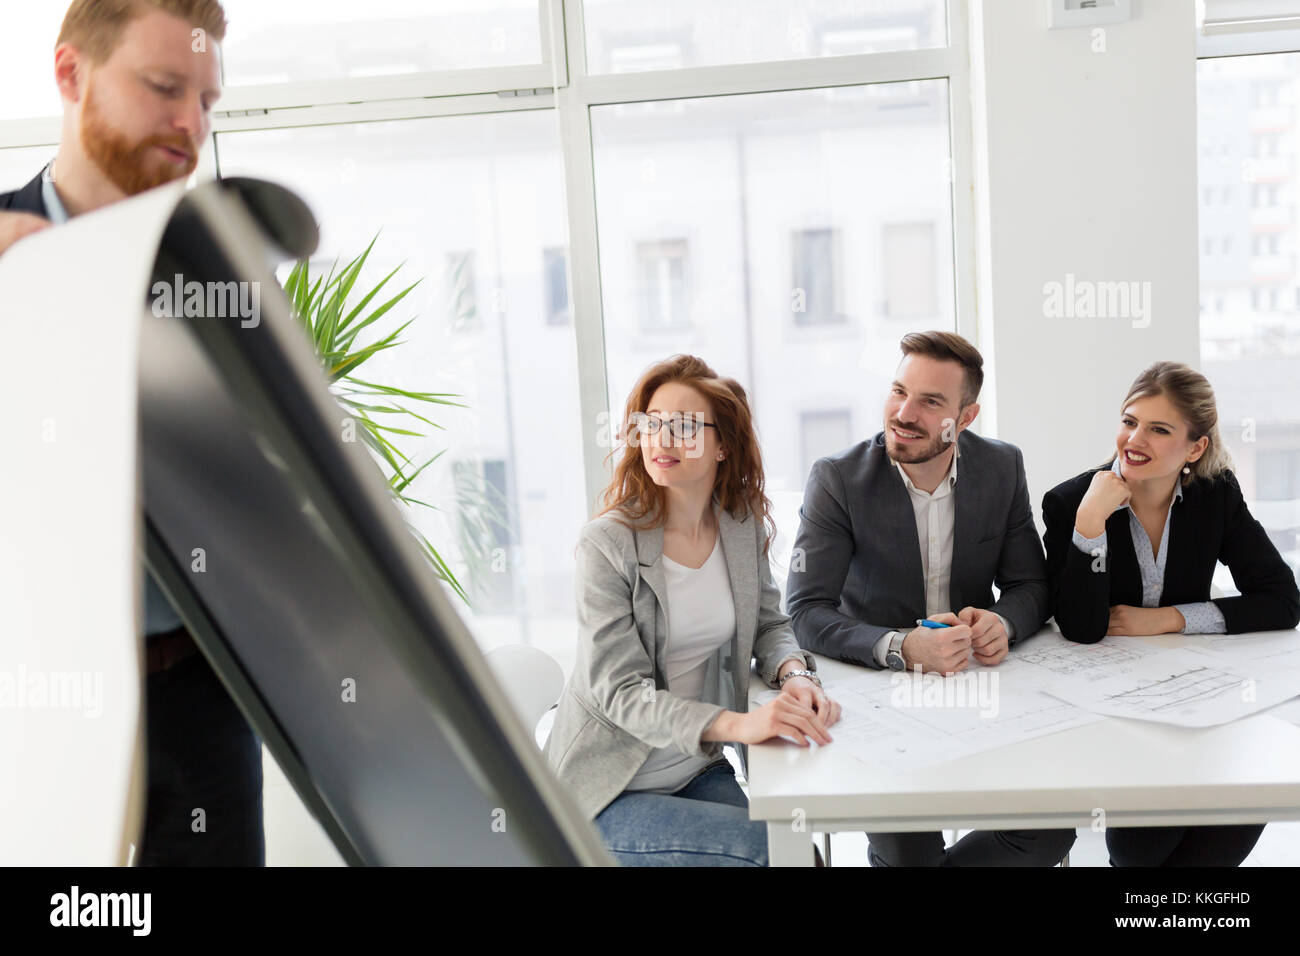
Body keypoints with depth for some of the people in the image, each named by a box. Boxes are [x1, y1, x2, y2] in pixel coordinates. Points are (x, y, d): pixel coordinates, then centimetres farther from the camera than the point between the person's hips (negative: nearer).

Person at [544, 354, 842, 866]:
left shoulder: (743, 527, 0)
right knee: (767, 847, -19)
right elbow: (619, 689, -21)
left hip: (697, 770, 5)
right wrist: (736, 724, -35)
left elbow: (769, 625, 10)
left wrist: (795, 675, -15)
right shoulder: (608, 543, -17)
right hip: (609, 790, -5)